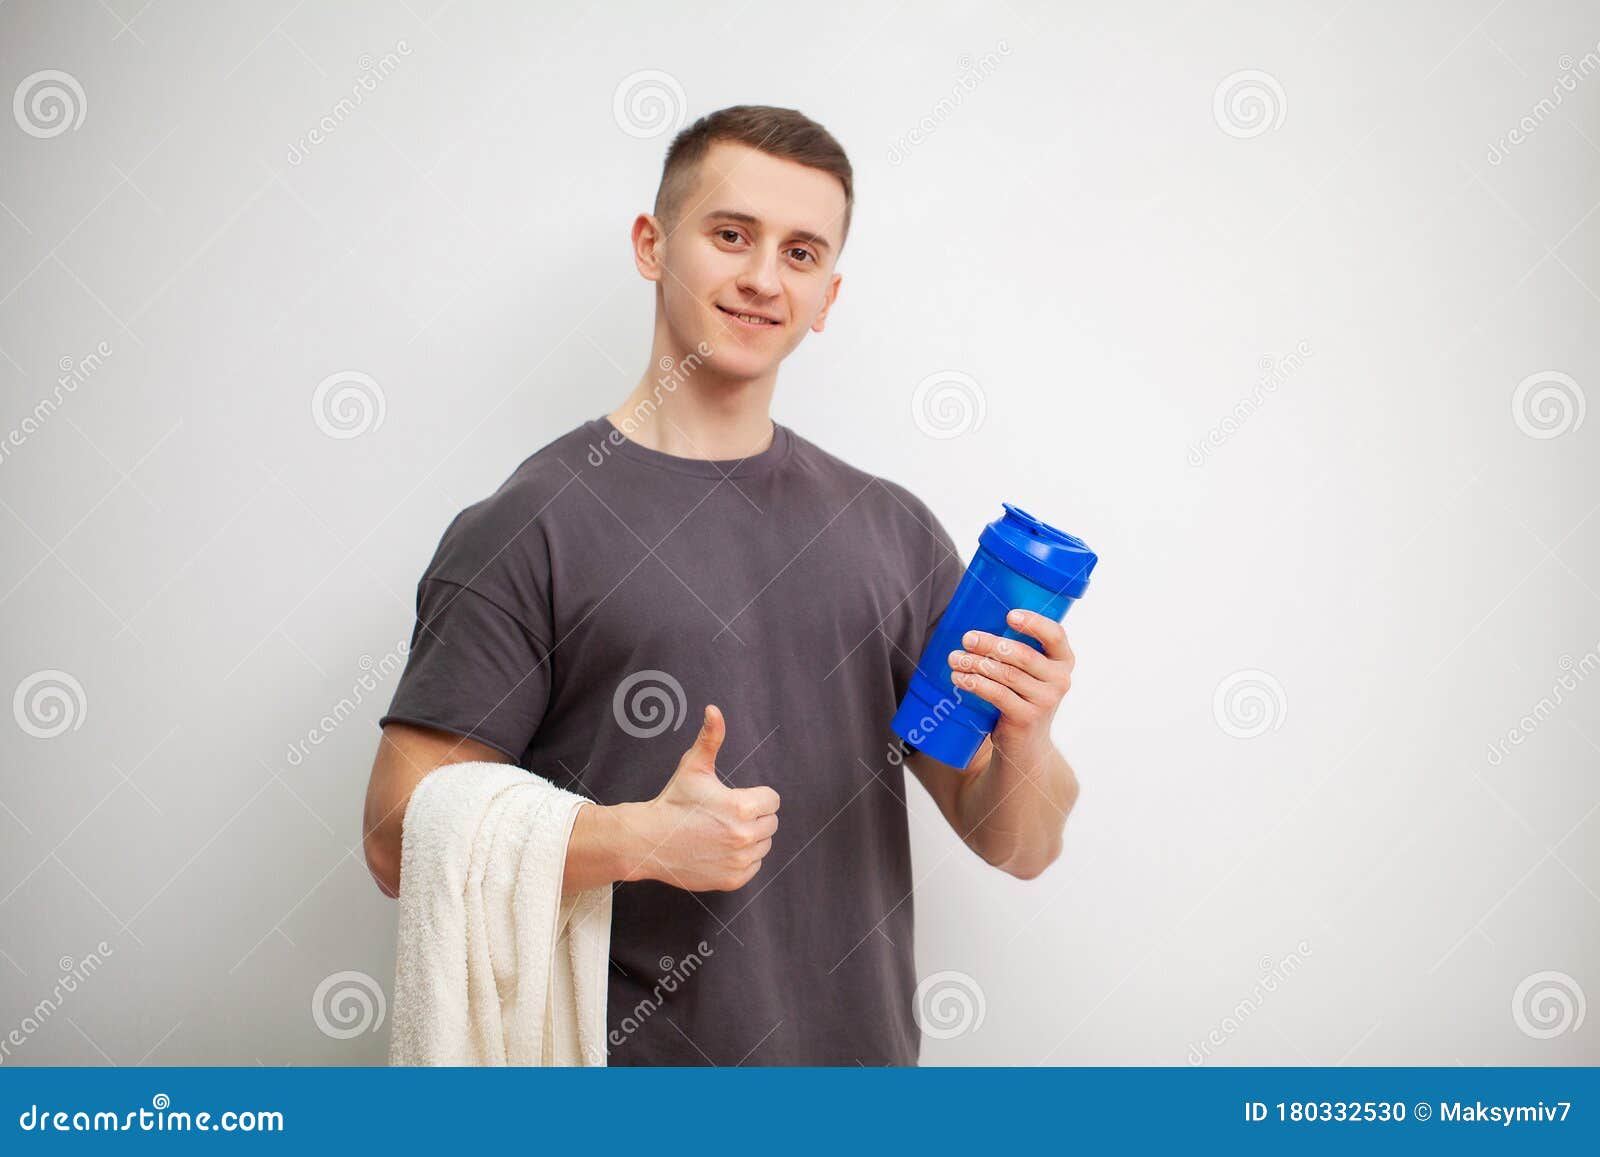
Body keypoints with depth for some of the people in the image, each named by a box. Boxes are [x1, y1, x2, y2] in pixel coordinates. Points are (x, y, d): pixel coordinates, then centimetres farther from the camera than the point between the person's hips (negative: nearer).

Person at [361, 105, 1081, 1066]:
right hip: (618, 1093, -4)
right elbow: (402, 839, -12)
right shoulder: (530, 527, -10)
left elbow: (1021, 846, 4)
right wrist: (639, 841, -24)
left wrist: (1024, 736, -16)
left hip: (864, 1052, 4)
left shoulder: (892, 529, 3)